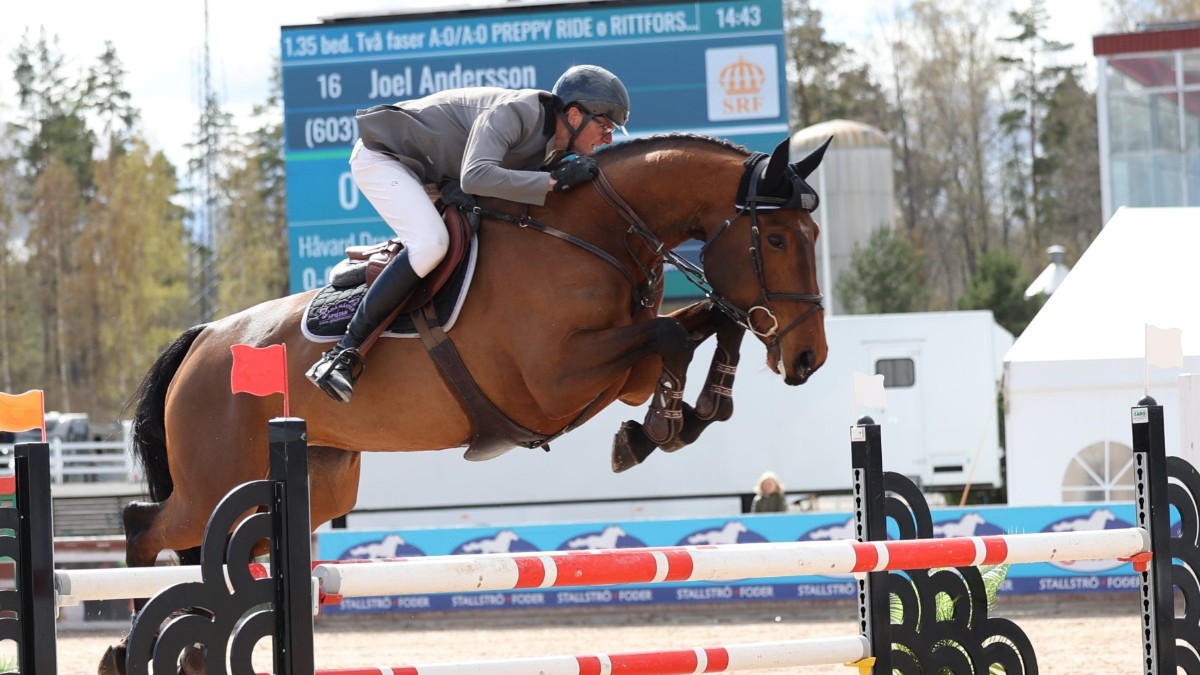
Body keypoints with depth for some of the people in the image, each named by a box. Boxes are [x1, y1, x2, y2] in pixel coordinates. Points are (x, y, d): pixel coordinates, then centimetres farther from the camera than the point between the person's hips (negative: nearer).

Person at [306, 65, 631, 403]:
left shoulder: (551, 147, 0)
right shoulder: (512, 112, -28)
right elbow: (475, 177, -42)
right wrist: (555, 181, -40)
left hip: (419, 169, 10)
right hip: (380, 156, -10)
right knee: (430, 242, -29)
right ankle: (344, 353, -27)